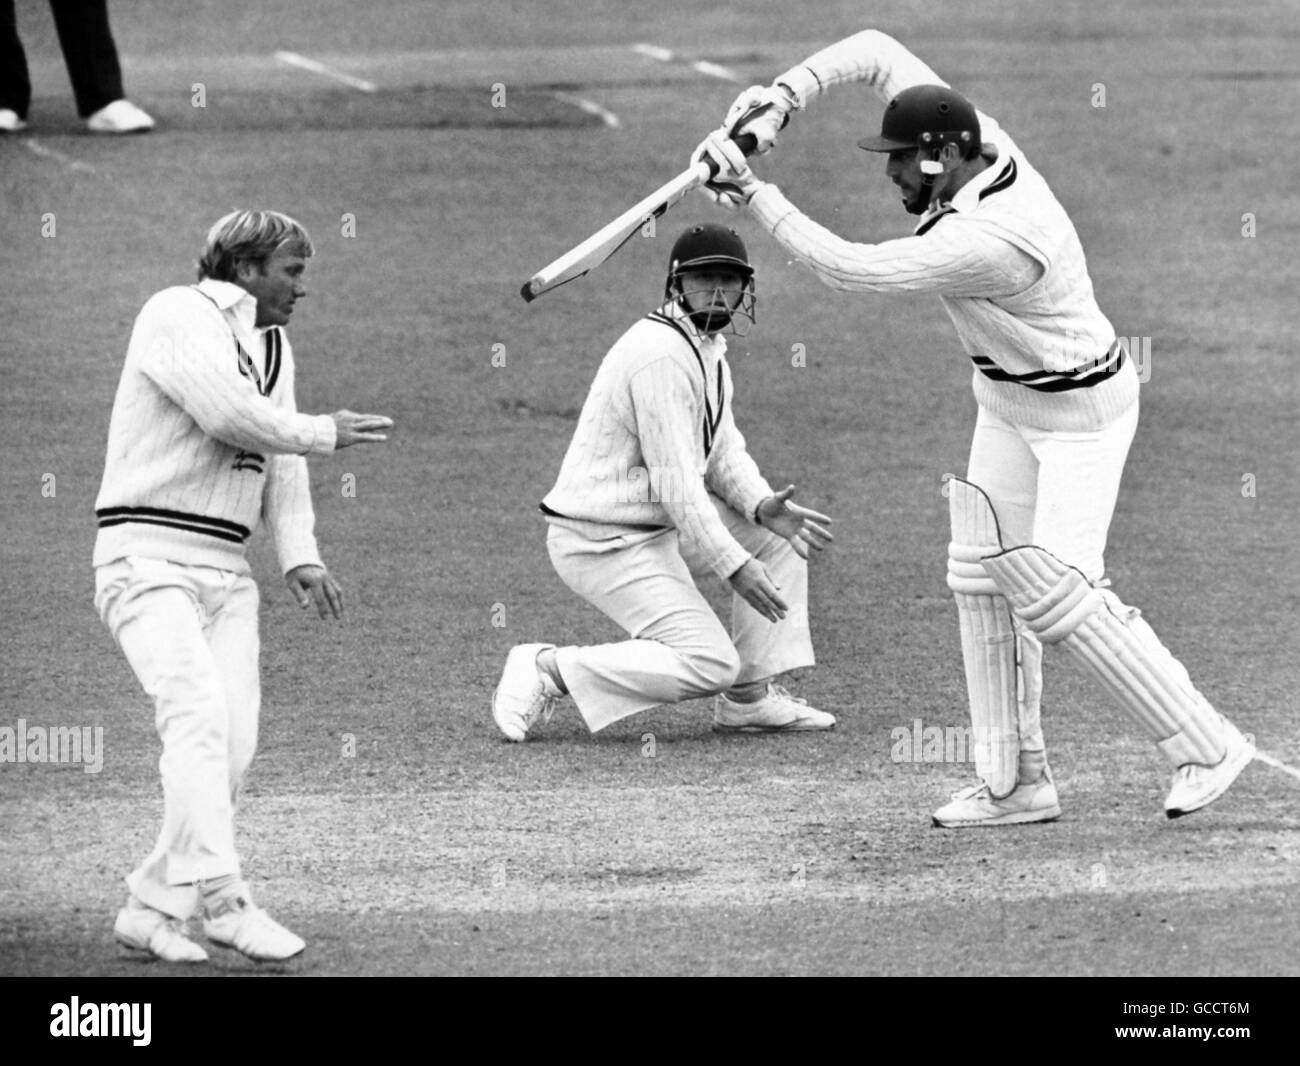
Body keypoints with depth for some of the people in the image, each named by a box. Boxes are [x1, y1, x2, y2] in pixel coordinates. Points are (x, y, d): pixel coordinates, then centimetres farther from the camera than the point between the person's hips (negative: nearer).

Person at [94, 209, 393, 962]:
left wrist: (300, 555, -2)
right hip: (148, 558, -8)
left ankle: (154, 907, 4)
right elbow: (230, 415, -20)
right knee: (198, 715, -23)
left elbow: (281, 460, 13)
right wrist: (325, 434, -6)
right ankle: (221, 898, -30)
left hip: (227, 572, 8)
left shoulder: (273, 345, 20)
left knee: (235, 743, -2)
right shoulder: (177, 317, -7)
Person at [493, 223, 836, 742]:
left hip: (658, 522, 10)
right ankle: (551, 670, -9)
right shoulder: (663, 353, -21)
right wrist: (733, 565, -24)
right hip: (604, 542, -10)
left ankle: (750, 698, 12)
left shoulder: (708, 346, 12)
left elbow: (722, 448, 12)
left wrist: (761, 505, -8)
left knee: (778, 536, 10)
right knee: (710, 663, -16)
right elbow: (675, 478, -24)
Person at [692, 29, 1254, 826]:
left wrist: (754, 193, -29)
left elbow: (848, 268, -35)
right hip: (1008, 402, 10)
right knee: (984, 576, 6)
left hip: (1081, 412, -10)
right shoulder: (980, 144, -12)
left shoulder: (986, 239, -36)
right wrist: (784, 97, -17)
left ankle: (1207, 747, -6)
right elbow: (878, 50, -4)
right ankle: (1016, 782, 10)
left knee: (1058, 591, -16)